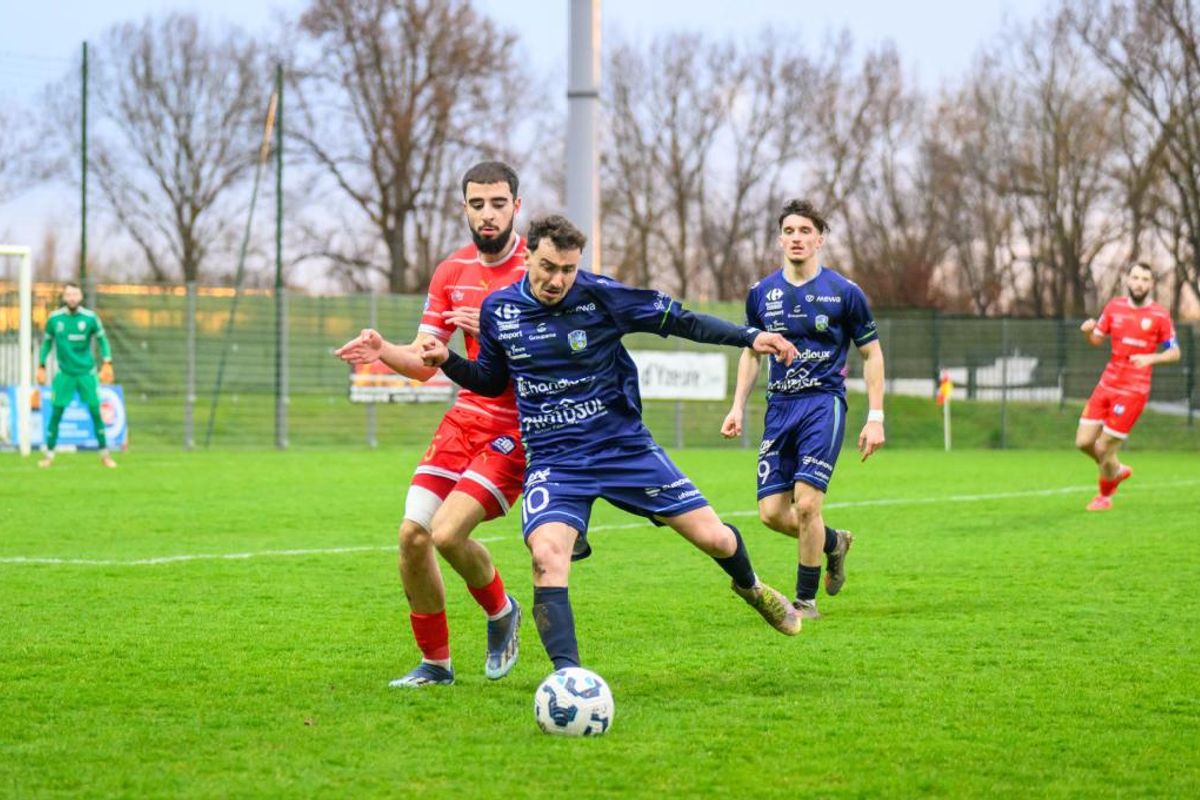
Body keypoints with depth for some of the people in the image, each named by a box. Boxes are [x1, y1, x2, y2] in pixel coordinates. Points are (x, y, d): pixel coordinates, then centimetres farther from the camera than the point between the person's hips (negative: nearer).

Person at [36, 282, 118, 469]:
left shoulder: (90, 318, -7)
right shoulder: (54, 319, -3)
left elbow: (102, 339, 4)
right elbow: (47, 342, 10)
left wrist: (107, 363, -5)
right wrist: (41, 366, 7)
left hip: (87, 372, -1)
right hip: (64, 374, 1)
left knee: (95, 411, -1)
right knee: (56, 412, -1)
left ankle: (104, 453, 9)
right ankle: (49, 454, 9)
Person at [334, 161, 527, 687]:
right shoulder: (452, 272, 8)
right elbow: (423, 362, 8)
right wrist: (384, 351, -13)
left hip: (520, 427, -6)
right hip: (466, 418, 6)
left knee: (448, 533, -19)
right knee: (412, 534, -4)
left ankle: (501, 613, 12)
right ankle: (435, 662, 13)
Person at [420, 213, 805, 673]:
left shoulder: (600, 295, -10)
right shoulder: (498, 310, -2)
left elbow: (678, 320, -4)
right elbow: (491, 380, 15)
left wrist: (750, 337, -13)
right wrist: (448, 361, -4)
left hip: (624, 446, 0)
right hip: (553, 460, 1)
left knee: (713, 537, 0)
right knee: (547, 554, -27)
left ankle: (750, 587, 37)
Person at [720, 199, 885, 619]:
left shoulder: (844, 292, -3)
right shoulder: (761, 293, 7)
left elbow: (871, 353, 4)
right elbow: (751, 350, 21)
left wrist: (875, 418, -1)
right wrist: (738, 407, 12)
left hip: (824, 403, -4)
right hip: (779, 407, 4)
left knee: (806, 503, -15)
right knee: (772, 512, -2)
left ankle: (806, 600, 2)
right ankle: (834, 543, 29)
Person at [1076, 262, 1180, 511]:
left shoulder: (1159, 315, -6)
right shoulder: (1114, 307, 5)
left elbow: (1174, 353, -2)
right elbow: (1097, 339, 10)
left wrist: (1151, 358, -21)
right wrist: (1088, 331, -13)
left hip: (1133, 390, -5)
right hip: (1107, 385, 5)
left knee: (1104, 448, -5)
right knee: (1084, 441, 2)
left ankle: (1105, 496, 21)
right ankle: (1117, 470, 31)